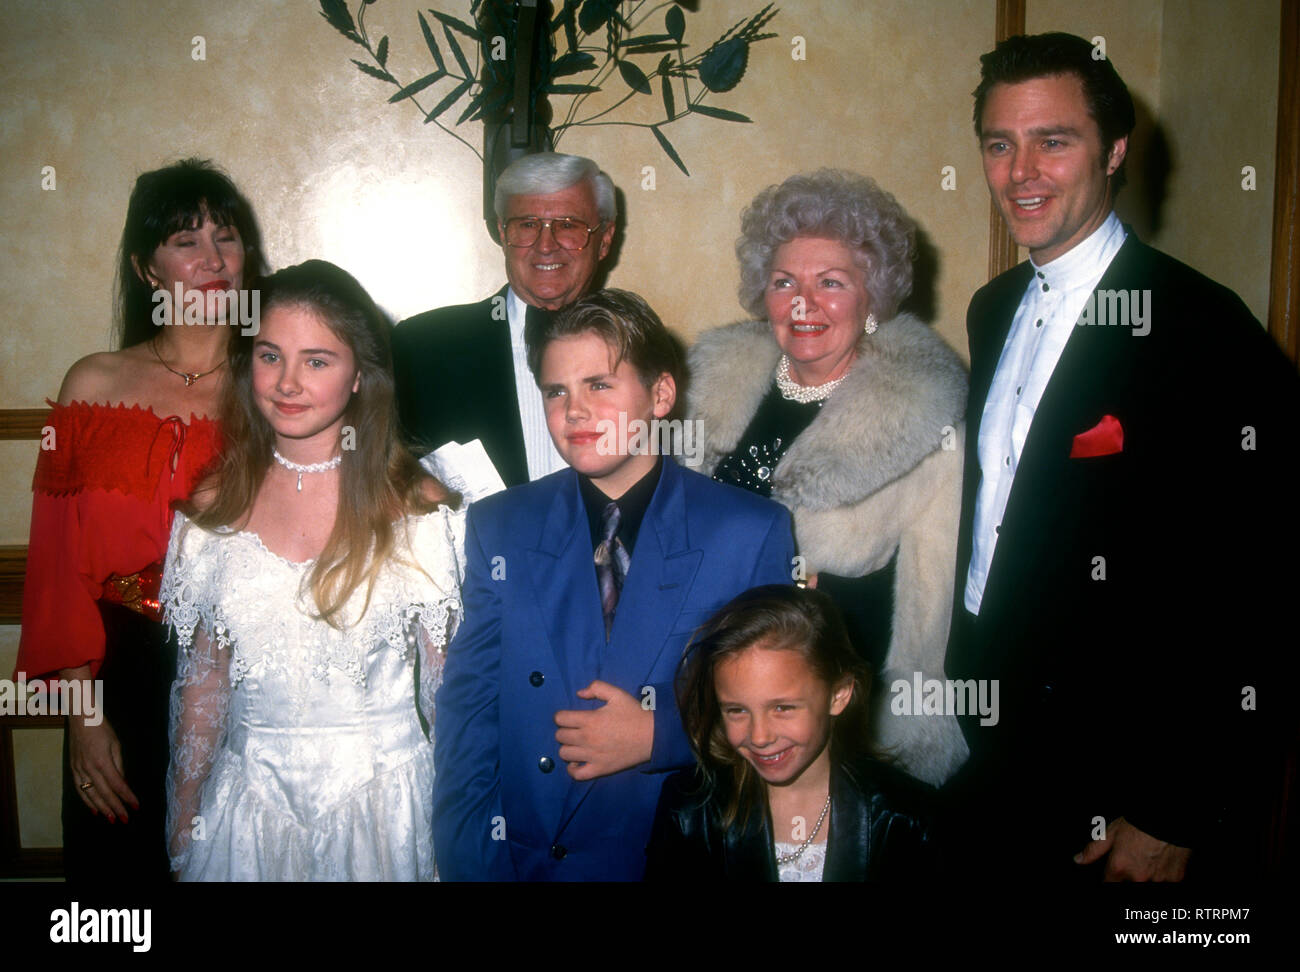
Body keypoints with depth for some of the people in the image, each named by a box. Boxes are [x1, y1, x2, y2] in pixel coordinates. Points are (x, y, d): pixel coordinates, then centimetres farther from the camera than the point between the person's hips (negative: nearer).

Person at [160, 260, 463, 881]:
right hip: (250, 800, 2)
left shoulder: (419, 510, -9)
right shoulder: (211, 512, -1)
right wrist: (183, 825, 9)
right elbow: (204, 678, 6)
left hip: (384, 799, -2)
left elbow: (446, 682, -4)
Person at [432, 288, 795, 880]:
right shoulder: (499, 529, 0)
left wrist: (658, 735, -18)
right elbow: (468, 707, -2)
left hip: (679, 857, -1)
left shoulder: (753, 534, -7)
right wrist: (474, 863, -10)